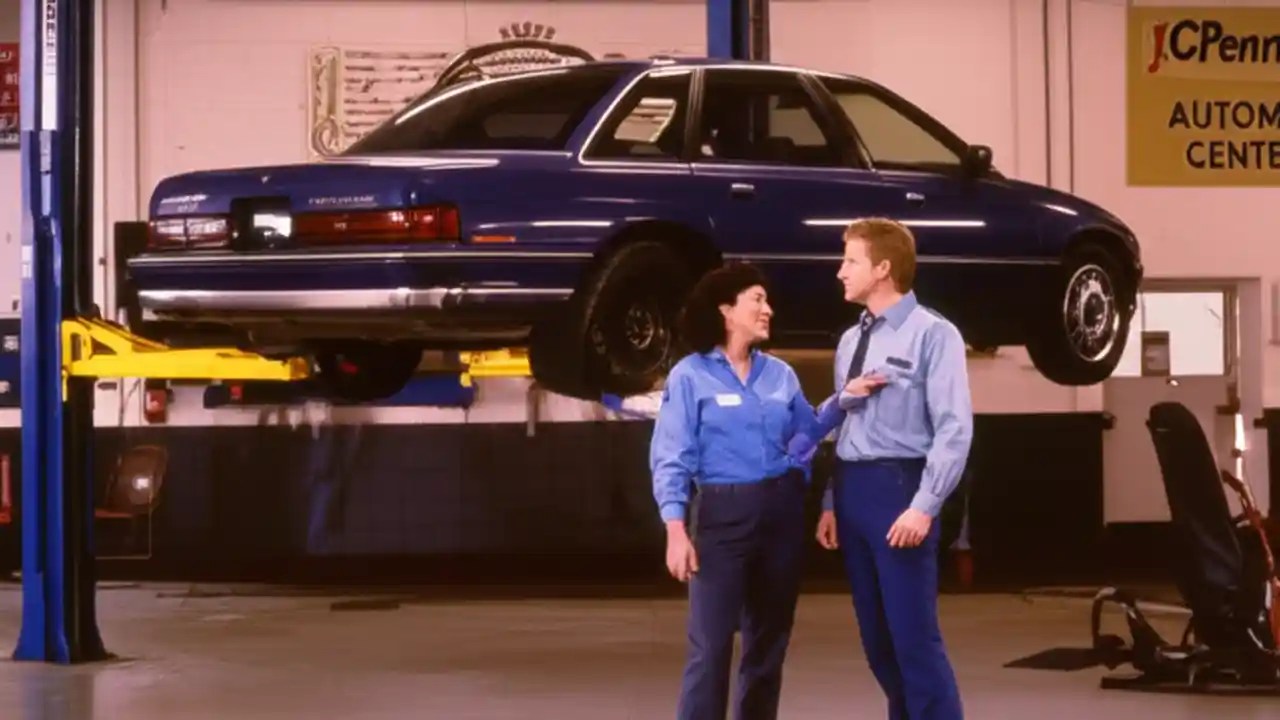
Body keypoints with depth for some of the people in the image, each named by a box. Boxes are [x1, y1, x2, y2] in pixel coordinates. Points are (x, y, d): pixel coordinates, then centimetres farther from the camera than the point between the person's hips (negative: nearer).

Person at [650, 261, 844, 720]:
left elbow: (807, 430, 21)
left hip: (781, 512, 5)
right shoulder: (690, 376, -4)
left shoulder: (780, 374, 10)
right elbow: (671, 460, -8)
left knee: (770, 640, 11)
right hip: (722, 515, -5)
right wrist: (676, 530, -17)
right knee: (711, 644, -9)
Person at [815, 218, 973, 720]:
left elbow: (953, 428, -13)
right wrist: (831, 504, 11)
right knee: (877, 639, 12)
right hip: (852, 489, 7)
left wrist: (924, 507, -19)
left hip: (899, 485, -7)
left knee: (915, 638, -8)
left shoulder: (932, 335, -7)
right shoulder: (851, 341, 14)